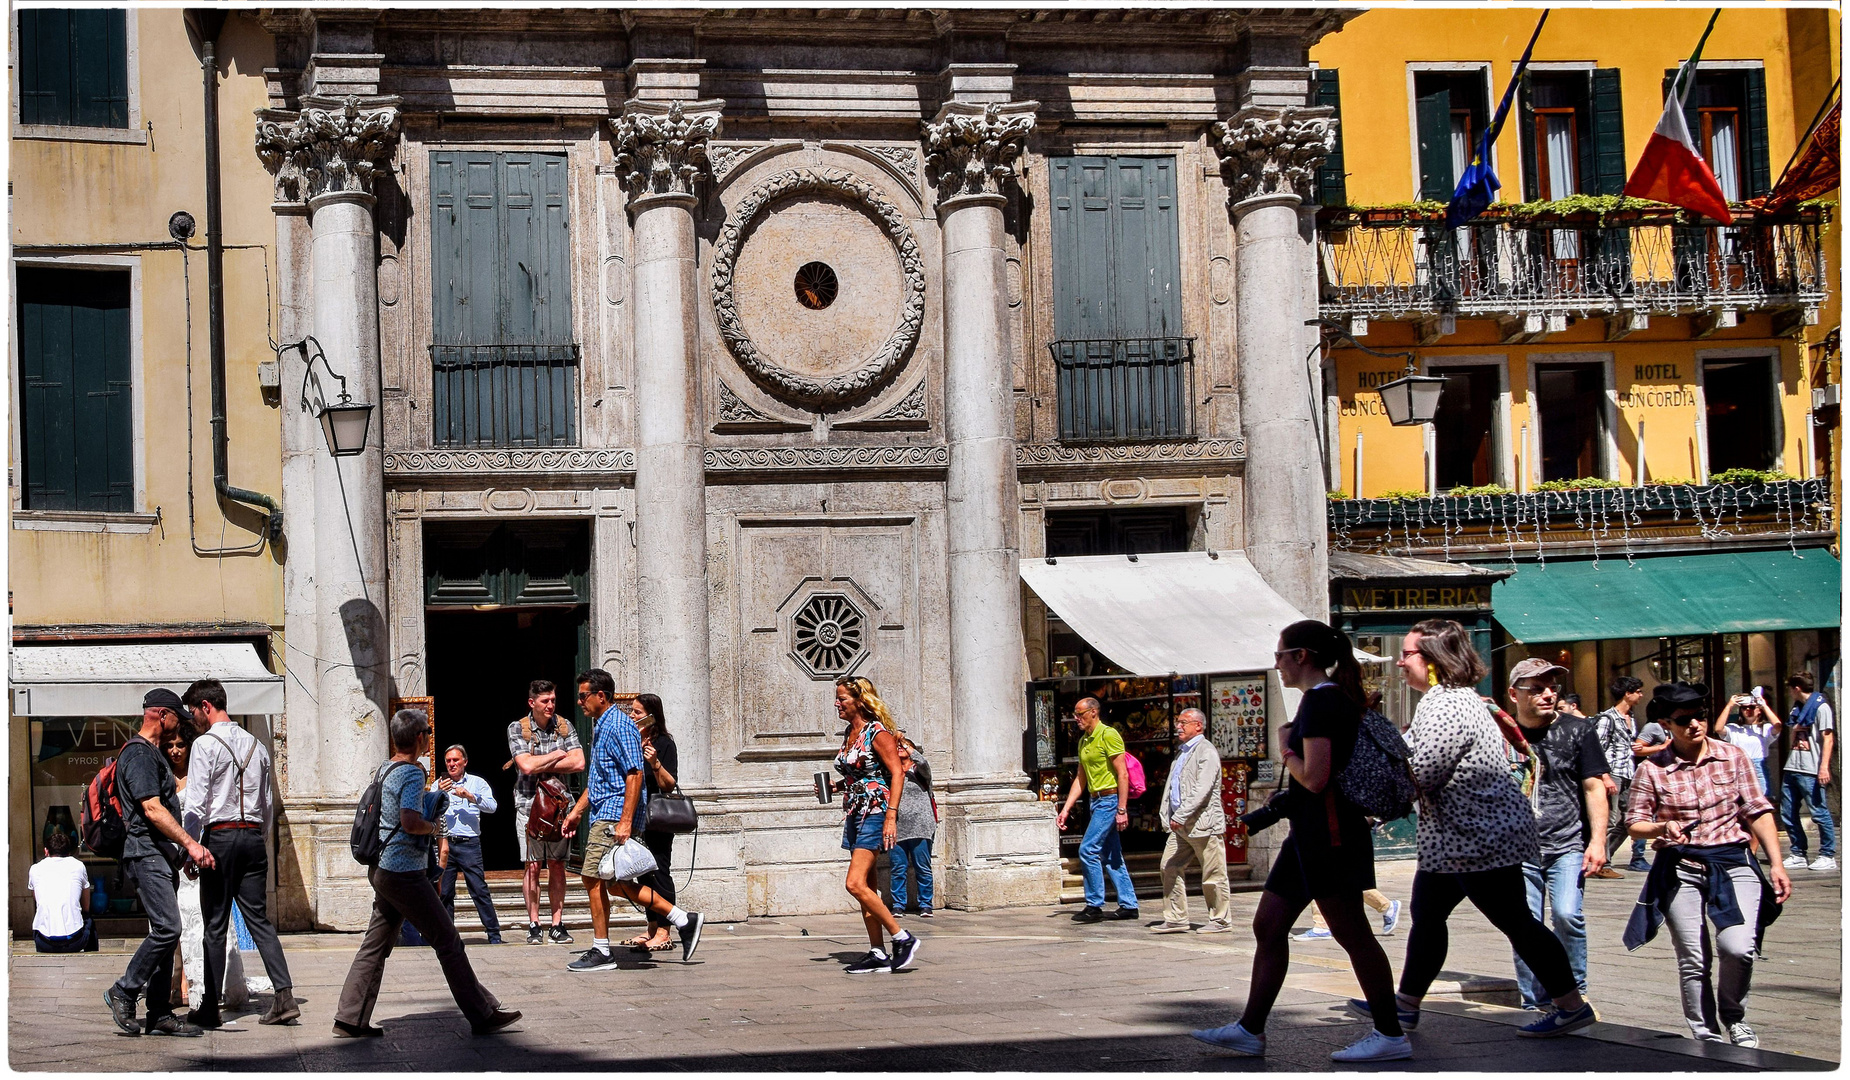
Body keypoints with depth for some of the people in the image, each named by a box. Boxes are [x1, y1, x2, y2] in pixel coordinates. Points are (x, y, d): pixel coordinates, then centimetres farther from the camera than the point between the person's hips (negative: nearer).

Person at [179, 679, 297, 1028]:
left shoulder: (205, 744, -7)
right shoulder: (256, 745, 13)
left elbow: (196, 805, -11)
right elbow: (269, 803, 16)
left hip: (220, 836, -6)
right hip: (253, 836, 6)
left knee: (215, 924, 0)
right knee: (259, 918, 6)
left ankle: (210, 1008, 5)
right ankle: (284, 996, -6)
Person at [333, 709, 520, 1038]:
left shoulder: (384, 770, 12)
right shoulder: (412, 774, -15)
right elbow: (410, 822, -29)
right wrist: (432, 827, -9)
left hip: (382, 870, 9)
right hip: (405, 872, -9)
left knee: (375, 945, 11)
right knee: (448, 942, -3)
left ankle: (350, 1019, 10)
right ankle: (483, 1015, 2)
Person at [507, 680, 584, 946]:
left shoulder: (564, 726, 5)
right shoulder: (517, 729, -2)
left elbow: (579, 764, -6)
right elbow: (527, 766, -15)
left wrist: (540, 765, -9)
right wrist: (557, 755, -5)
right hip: (529, 803, -2)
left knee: (557, 865, 3)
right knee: (532, 866, -4)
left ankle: (557, 925, 6)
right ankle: (534, 926, 2)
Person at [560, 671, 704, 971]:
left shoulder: (619, 726, -13)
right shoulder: (603, 727, 19)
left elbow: (634, 774, -21)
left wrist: (625, 822, -25)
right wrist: (577, 811, 26)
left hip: (614, 814, -10)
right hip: (604, 814, 10)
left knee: (593, 879, -8)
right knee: (614, 883, 9)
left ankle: (601, 952, -1)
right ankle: (683, 920, 12)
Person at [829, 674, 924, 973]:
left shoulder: (878, 732, -12)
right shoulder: (850, 732, 13)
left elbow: (897, 772, -17)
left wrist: (891, 816, -24)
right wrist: (835, 786, 6)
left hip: (875, 813, -9)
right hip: (854, 814, 9)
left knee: (856, 884, -17)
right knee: (865, 887, 7)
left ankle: (903, 938, -10)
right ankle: (878, 955, 10)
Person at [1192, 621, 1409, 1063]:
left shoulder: (1320, 701, -15)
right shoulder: (1337, 699, 16)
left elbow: (1314, 778, -22)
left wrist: (1286, 748, -8)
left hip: (1327, 832, -11)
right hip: (1310, 833, 11)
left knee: (1352, 934, -5)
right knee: (1268, 927, 10)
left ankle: (1390, 1034, 1)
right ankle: (1250, 1029, 13)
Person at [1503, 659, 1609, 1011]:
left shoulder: (1577, 729, 3)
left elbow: (1594, 787, 3)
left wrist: (1597, 840, -6)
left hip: (1568, 846, -2)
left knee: (1567, 916, -16)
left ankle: (1574, 993, 1)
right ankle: (1533, 1004, 11)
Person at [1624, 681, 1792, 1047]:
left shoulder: (1733, 757, 3)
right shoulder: (1652, 770, -1)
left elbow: (1758, 812, 4)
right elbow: (1635, 823, 5)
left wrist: (1776, 864, -3)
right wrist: (1663, 828, -16)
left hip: (1733, 862, 0)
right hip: (1680, 870, 0)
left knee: (1737, 947, -19)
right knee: (1693, 961, 1)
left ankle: (1733, 1016, 10)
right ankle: (1707, 1038, 19)